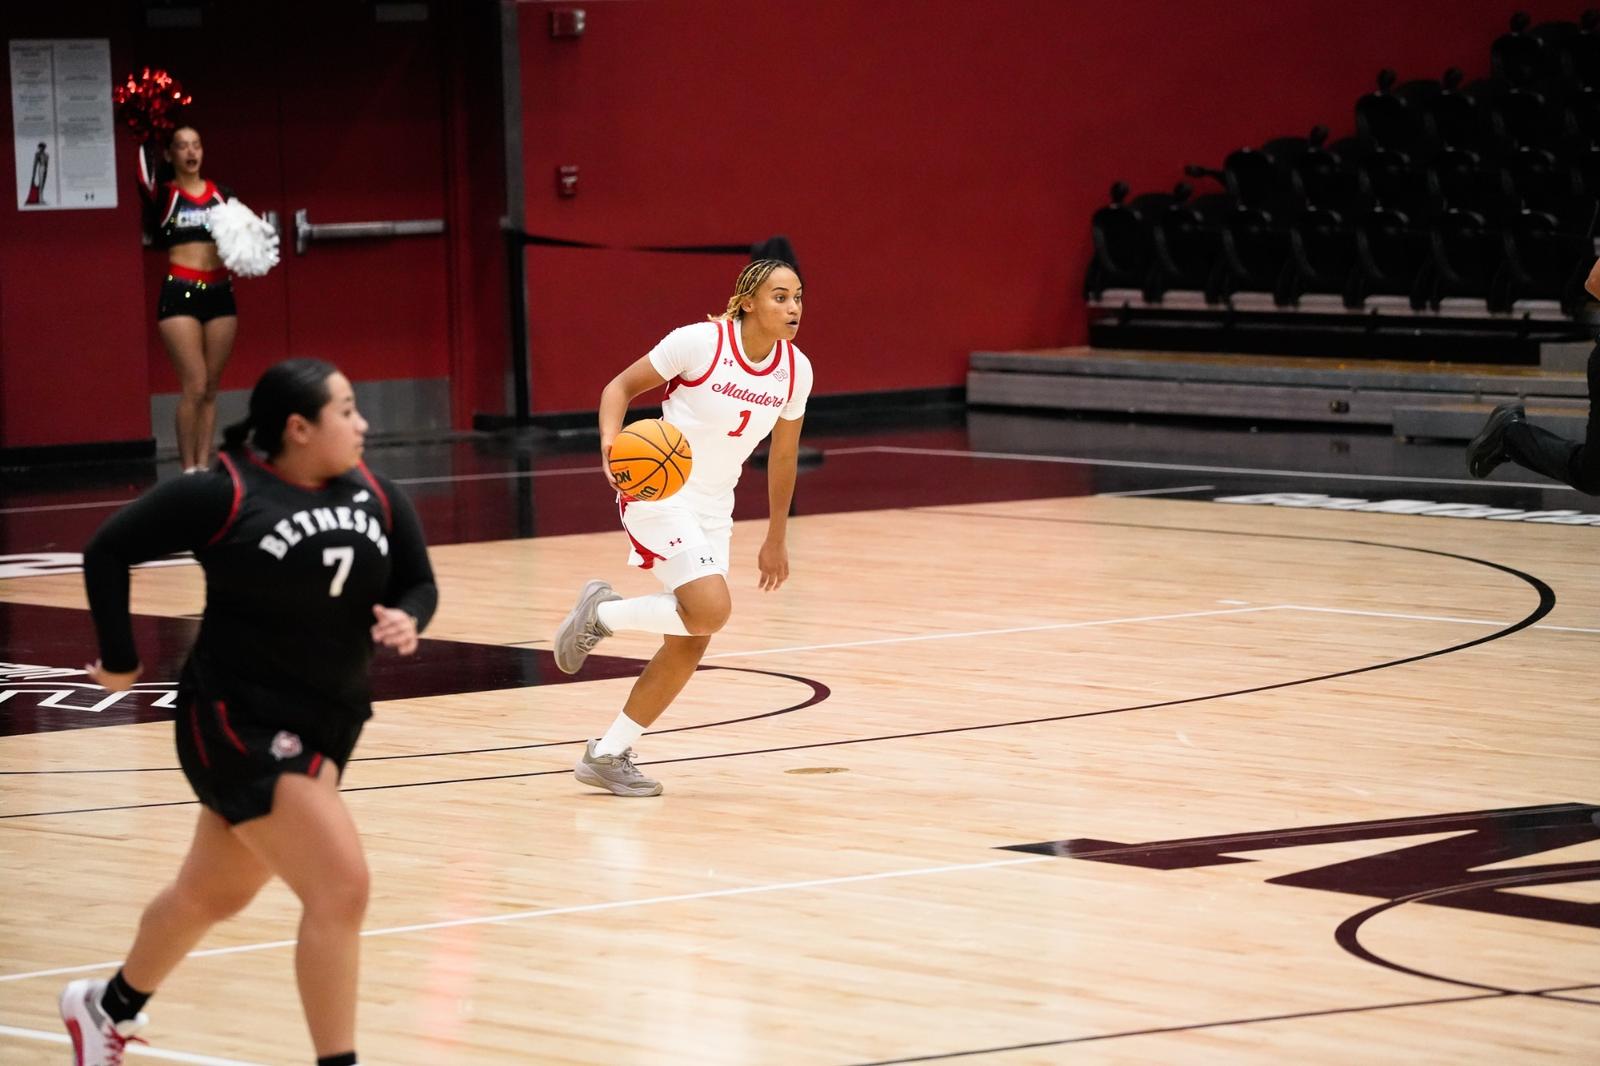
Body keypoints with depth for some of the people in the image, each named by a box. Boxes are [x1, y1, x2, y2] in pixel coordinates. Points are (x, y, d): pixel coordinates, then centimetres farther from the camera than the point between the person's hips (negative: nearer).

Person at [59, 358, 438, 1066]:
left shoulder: (373, 497, -1)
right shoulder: (224, 494, -16)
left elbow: (418, 584, 7)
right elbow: (108, 551, -8)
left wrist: (405, 619, -15)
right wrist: (120, 660, -4)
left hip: (324, 726, 7)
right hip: (241, 724, -7)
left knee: (215, 892, 24)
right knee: (341, 886, -19)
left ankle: (108, 1008, 48)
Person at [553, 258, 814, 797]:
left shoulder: (795, 370, -1)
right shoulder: (700, 342, -17)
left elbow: (783, 454, 13)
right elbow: (621, 385, -7)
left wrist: (776, 540, 19)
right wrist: (610, 439, -26)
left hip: (713, 508, 7)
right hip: (658, 492, -7)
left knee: (690, 644, 4)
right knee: (711, 609, -24)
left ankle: (606, 755, 16)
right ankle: (600, 612, 2)